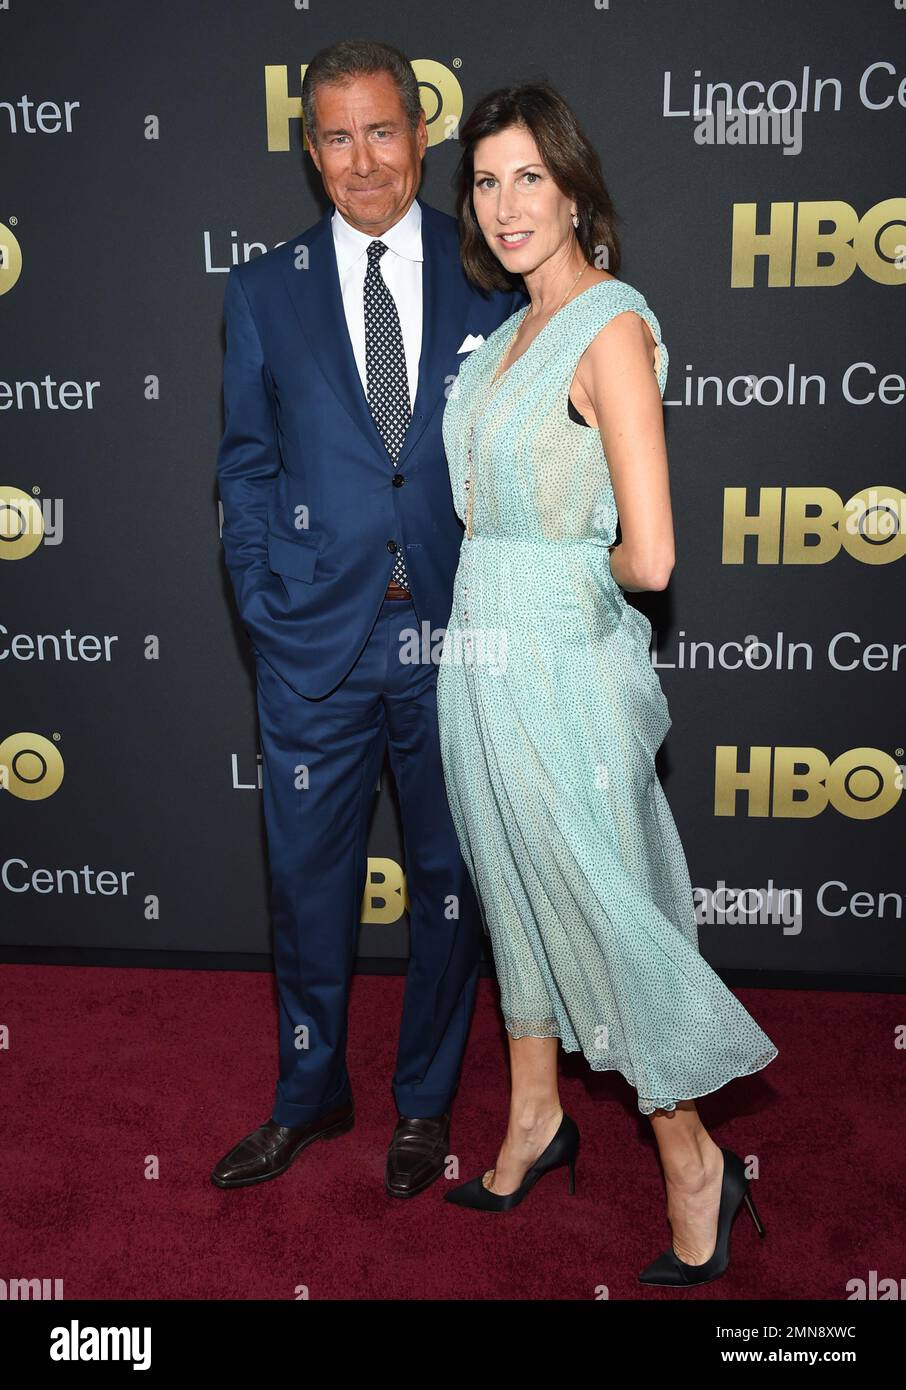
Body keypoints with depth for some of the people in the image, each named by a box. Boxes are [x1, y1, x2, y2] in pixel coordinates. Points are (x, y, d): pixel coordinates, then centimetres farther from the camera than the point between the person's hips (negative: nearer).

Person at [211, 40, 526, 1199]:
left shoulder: (490, 279, 3)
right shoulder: (263, 292, 6)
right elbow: (246, 466, 7)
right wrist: (264, 609, -2)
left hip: (455, 637, 0)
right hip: (316, 640, 1)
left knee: (449, 881, 12)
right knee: (308, 883, 12)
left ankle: (424, 1102, 34)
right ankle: (309, 1095, 35)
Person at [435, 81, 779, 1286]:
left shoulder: (611, 328, -16)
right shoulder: (514, 330, 12)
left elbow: (648, 559, -23)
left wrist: (575, 572, -5)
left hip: (564, 659, -9)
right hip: (485, 647, 9)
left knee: (604, 904, 2)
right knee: (517, 892, 18)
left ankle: (693, 1161, 22)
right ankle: (534, 1122, 37)